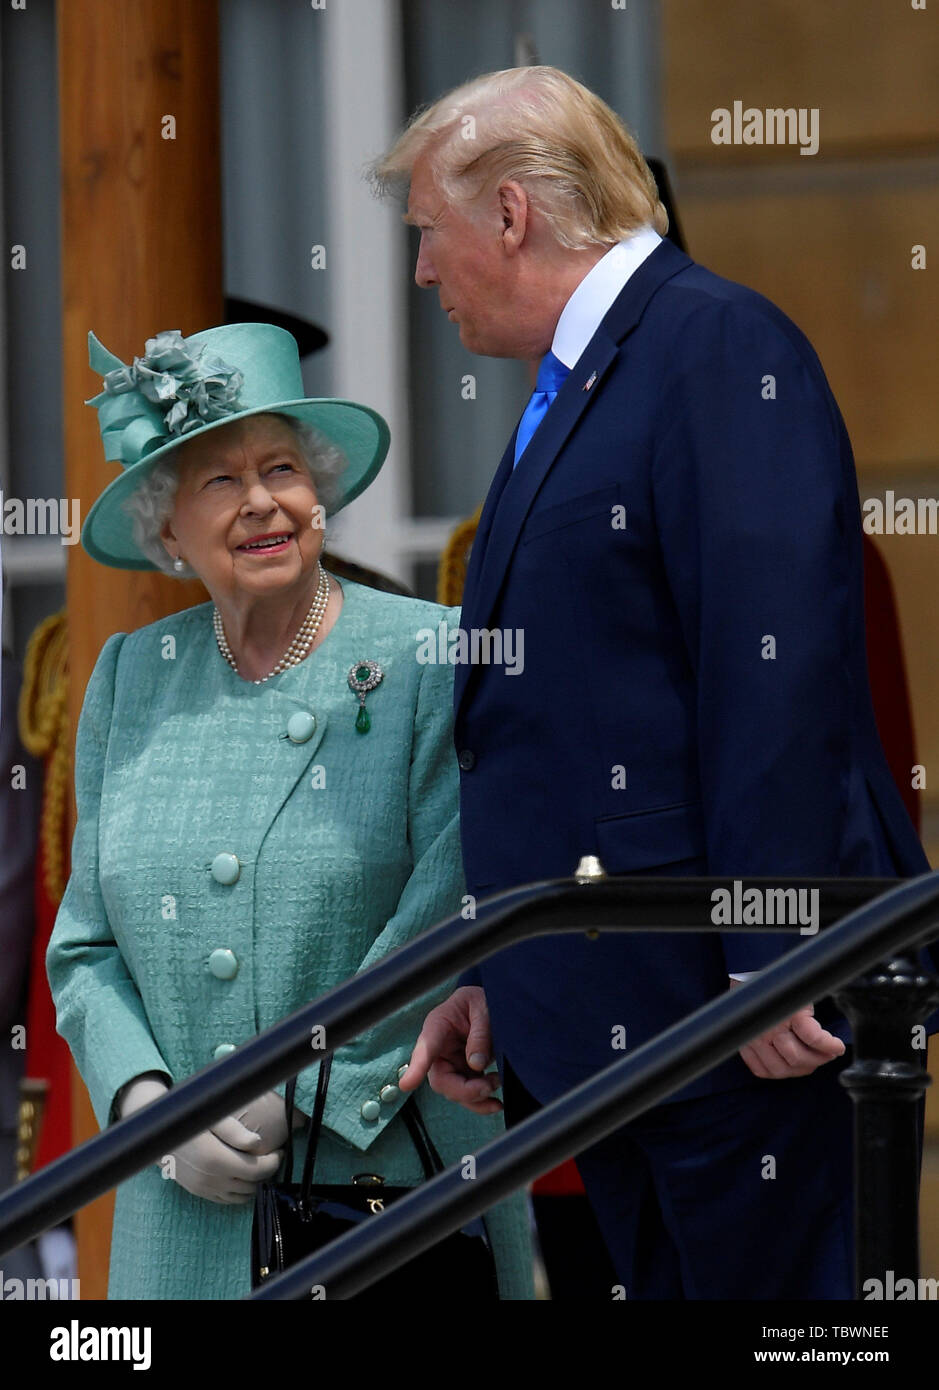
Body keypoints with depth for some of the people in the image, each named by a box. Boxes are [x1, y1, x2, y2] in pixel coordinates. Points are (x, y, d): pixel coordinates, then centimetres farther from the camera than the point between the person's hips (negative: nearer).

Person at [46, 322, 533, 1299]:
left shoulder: (433, 660, -2)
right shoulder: (130, 679, 11)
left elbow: (452, 923, -9)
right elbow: (85, 951, 11)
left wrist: (291, 1103, -12)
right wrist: (155, 1113, -6)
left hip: (392, 1188, -3)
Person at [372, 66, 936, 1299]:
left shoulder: (721, 347, -10)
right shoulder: (568, 390, 20)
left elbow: (782, 672, -19)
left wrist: (774, 963, -23)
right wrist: (493, 976, 19)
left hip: (737, 1000, -9)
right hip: (605, 1012, 10)